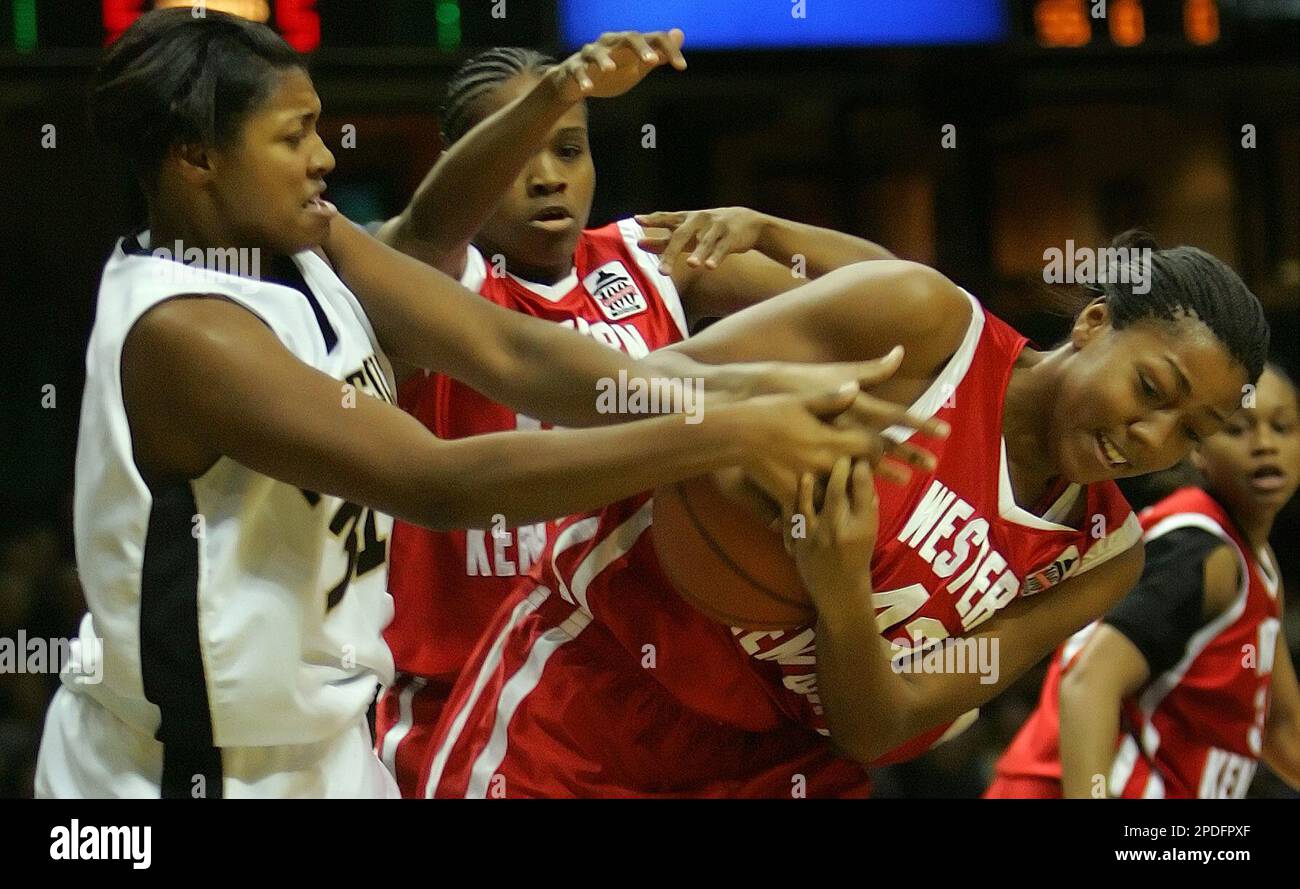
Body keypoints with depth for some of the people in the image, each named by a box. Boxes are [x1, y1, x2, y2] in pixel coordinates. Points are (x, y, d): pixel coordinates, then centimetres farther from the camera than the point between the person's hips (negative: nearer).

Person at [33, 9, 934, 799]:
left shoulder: (311, 248, 1)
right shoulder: (179, 330, -24)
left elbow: (510, 353, -11)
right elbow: (444, 484, -30)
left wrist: (750, 389, -25)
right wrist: (723, 435, -32)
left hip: (323, 744, 8)